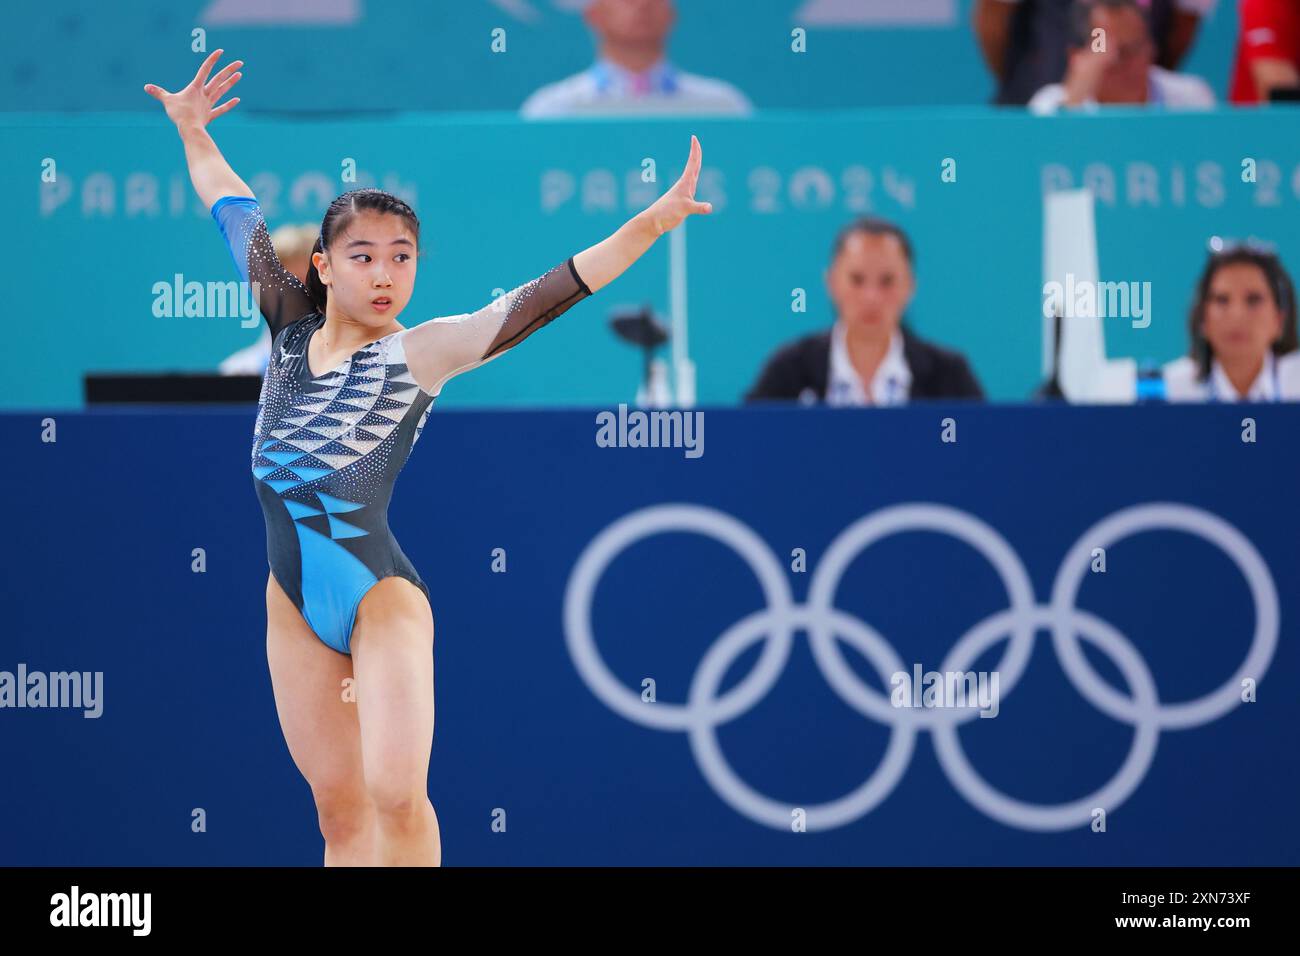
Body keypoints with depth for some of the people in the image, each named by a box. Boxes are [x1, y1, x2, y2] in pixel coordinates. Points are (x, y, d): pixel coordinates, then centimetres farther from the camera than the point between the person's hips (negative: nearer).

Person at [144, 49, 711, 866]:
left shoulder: (419, 353, -7)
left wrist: (651, 224, -23)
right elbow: (240, 216, 19)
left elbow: (544, 297, -15)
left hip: (383, 592, -4)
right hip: (295, 598, 5)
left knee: (395, 793, -20)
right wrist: (193, 132, 31)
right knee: (340, 813, 6)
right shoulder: (291, 329, 5)